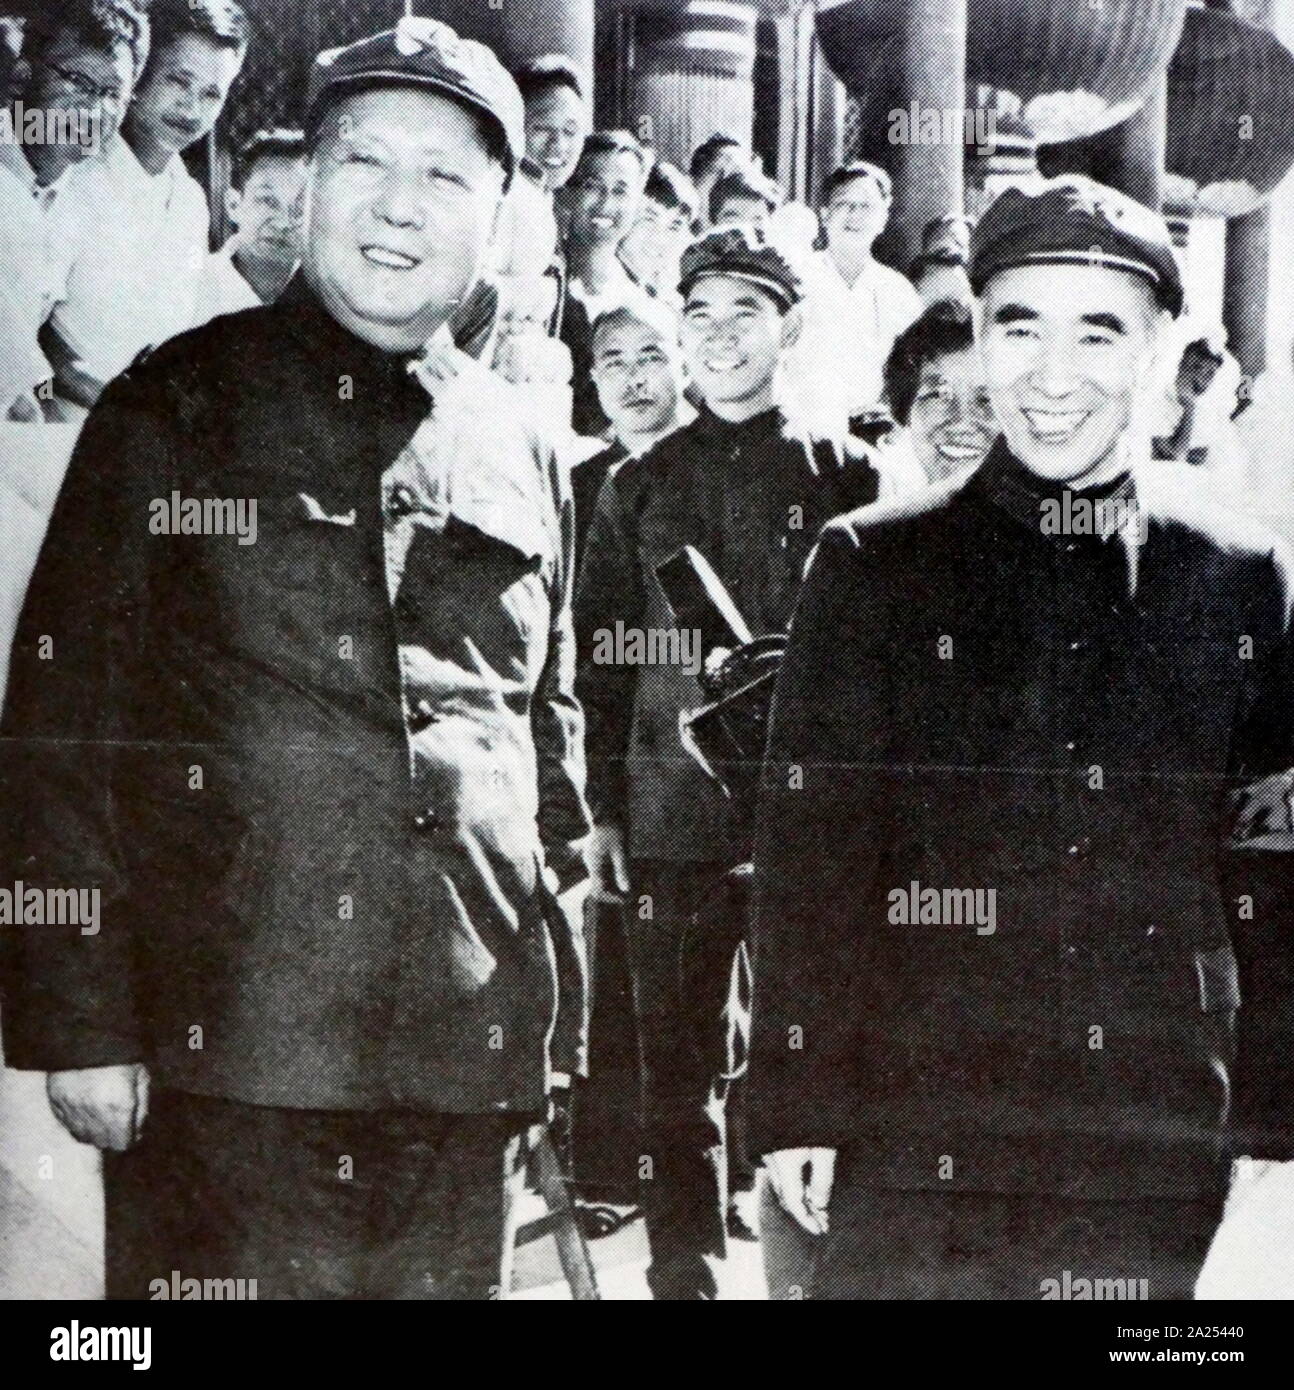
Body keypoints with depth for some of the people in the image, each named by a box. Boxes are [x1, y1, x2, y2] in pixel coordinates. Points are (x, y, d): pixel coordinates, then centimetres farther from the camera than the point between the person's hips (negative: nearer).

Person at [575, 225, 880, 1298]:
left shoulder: (841, 474, 4)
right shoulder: (639, 485, 11)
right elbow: (598, 655, 10)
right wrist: (601, 809, 4)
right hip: (669, 809, 2)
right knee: (675, 1061, 8)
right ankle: (683, 1265, 21)